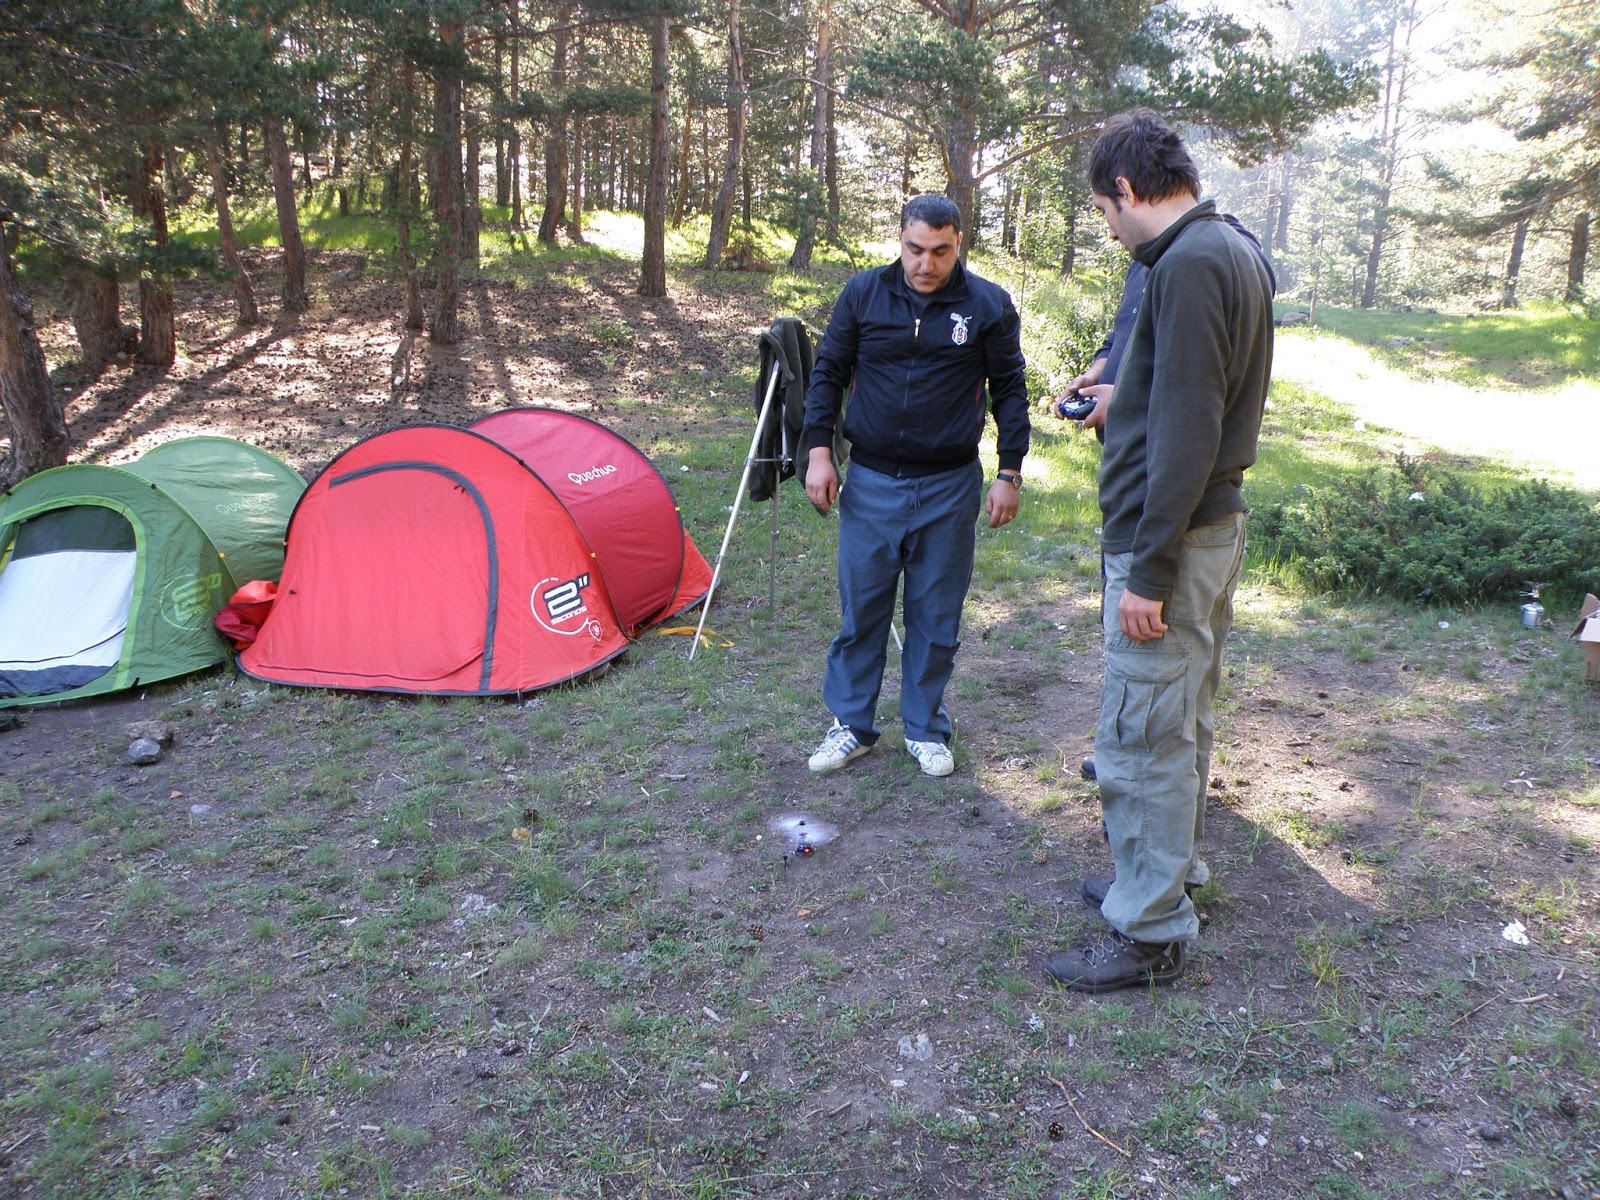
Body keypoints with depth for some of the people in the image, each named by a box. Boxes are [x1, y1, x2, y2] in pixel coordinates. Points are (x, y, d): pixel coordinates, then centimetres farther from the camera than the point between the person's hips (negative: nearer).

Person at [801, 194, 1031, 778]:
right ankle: (850, 726, 23)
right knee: (860, 609, 8)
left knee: (936, 616, 9)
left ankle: (925, 730, 25)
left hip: (949, 488, 0)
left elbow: (1010, 391, 4)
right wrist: (818, 450, -2)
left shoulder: (988, 305, -4)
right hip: (870, 484, 1)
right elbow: (827, 373, 6)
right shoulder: (863, 293, -2)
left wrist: (1009, 473, 0)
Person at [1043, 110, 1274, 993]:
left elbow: (1186, 433, -24)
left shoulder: (1189, 265, -19)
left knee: (1142, 740, -1)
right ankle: (1164, 877, 36)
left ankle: (1150, 931, 11)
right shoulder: (1235, 252, 13)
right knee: (1180, 727, 20)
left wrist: (1148, 571, -23)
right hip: (1215, 523, 11)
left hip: (1170, 537, -11)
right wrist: (1123, 397, 27)